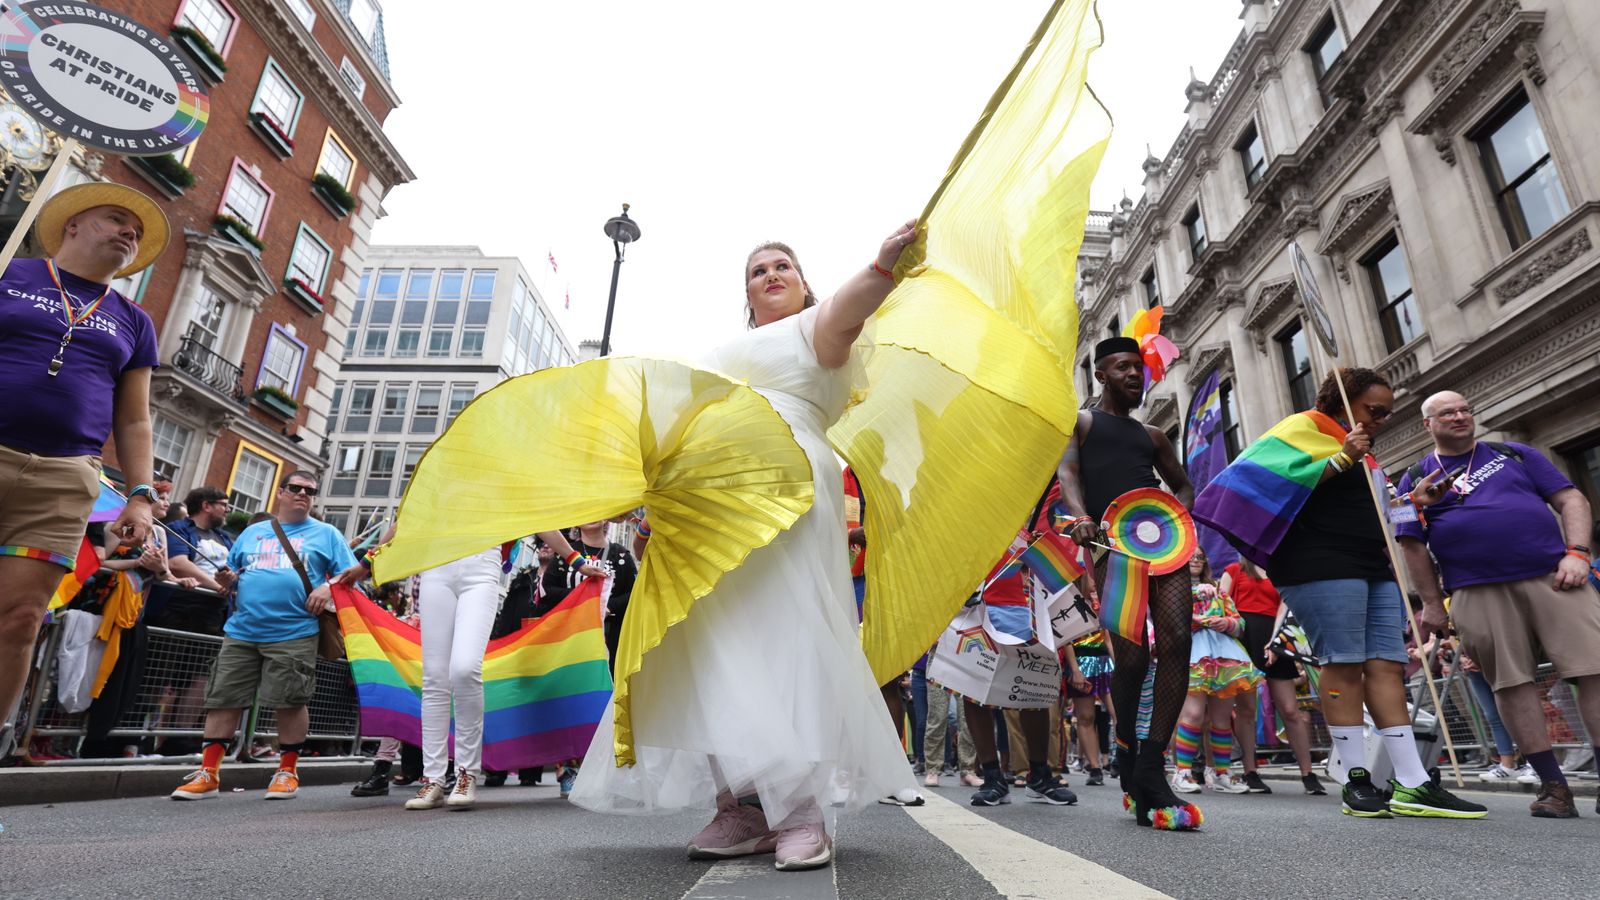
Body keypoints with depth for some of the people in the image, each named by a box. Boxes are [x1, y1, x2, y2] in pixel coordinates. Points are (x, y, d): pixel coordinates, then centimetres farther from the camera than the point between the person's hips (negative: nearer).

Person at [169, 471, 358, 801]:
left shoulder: (326, 534, 10)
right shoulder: (252, 532, 21)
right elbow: (232, 573, 23)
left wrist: (329, 587, -16)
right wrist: (227, 579, 0)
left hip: (294, 633, -4)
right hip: (241, 631, 4)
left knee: (290, 702, -2)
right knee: (222, 698, 3)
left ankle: (288, 770, 12)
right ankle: (208, 773, 13)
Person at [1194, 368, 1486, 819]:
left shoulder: (1357, 447, 28)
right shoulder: (1304, 428, 0)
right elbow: (1277, 481, -16)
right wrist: (1342, 459, -15)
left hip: (1371, 566, 9)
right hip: (1321, 565, -9)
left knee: (1387, 665, 1)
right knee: (1343, 664, -10)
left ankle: (1412, 785, -1)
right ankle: (1357, 781, -4)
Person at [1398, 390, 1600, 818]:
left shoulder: (1515, 455, 17)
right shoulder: (1416, 478, 10)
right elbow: (1414, 546, 8)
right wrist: (1433, 604, 4)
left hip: (1552, 577, 2)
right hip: (1477, 595, -1)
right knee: (1511, 683, -2)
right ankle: (1553, 784, 7)